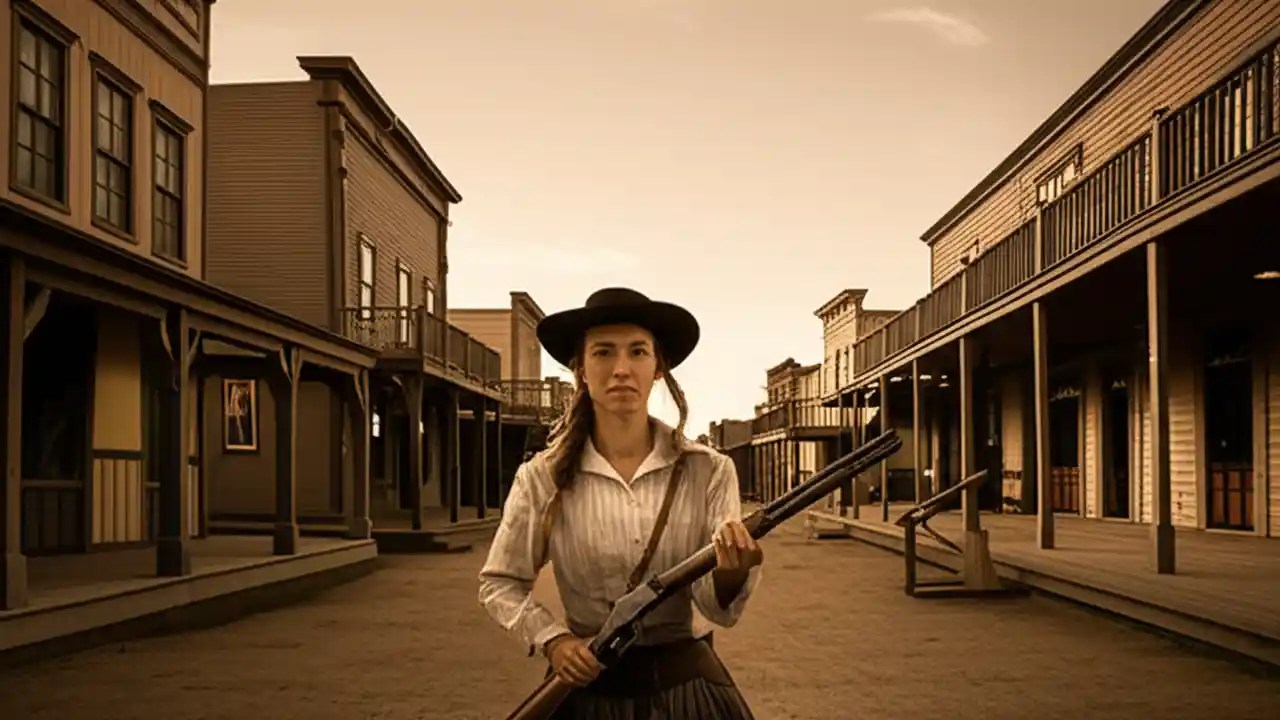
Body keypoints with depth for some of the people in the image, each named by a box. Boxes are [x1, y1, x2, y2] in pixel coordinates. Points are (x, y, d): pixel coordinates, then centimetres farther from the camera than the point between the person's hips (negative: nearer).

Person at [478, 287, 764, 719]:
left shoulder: (708, 471, -8)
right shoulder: (543, 477, -9)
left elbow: (719, 611, -10)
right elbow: (499, 584, 2)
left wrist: (730, 574, -31)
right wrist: (552, 641, -14)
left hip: (685, 682, 1)